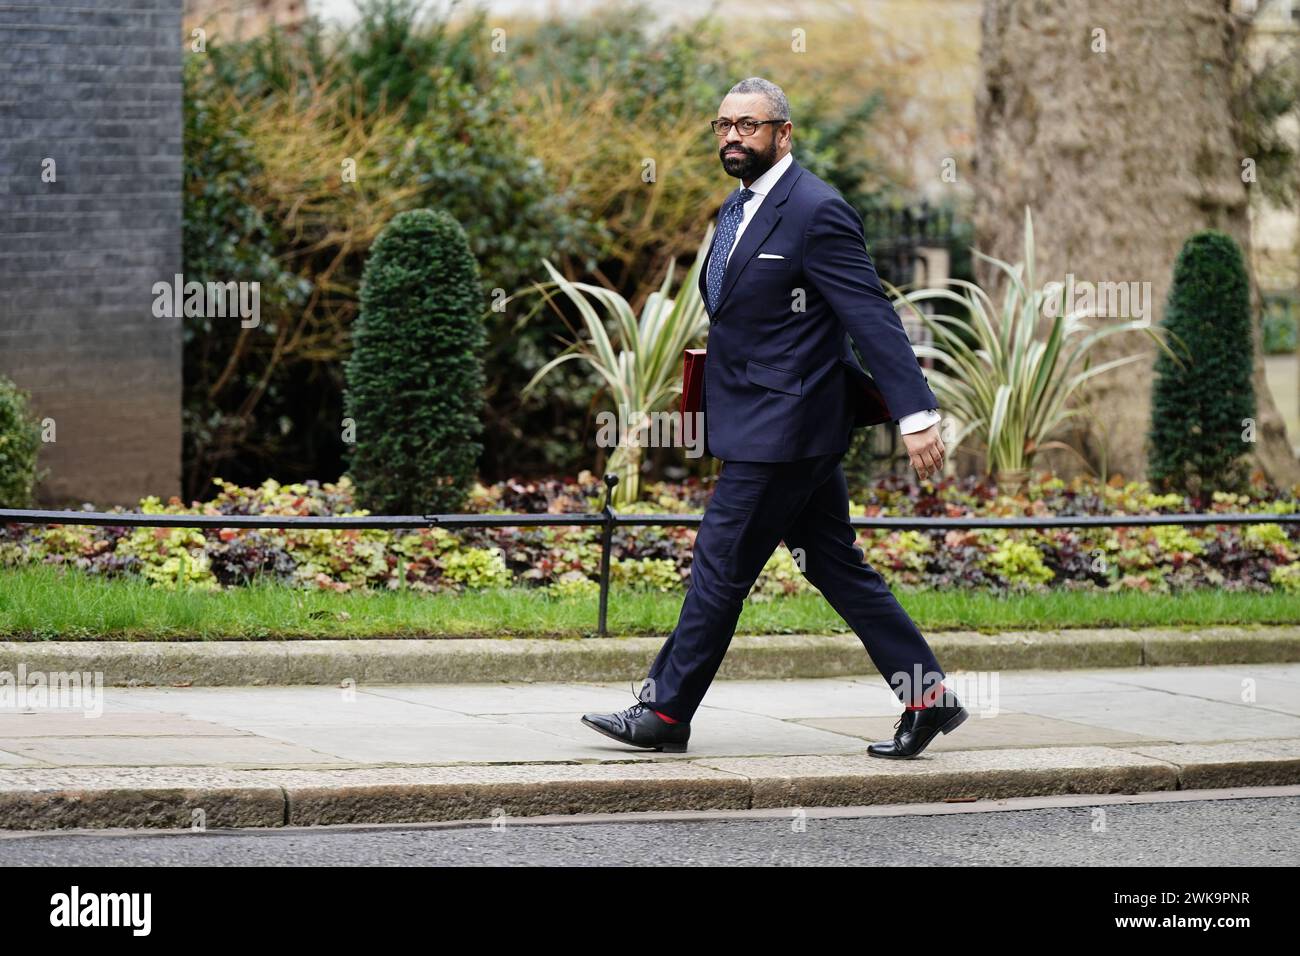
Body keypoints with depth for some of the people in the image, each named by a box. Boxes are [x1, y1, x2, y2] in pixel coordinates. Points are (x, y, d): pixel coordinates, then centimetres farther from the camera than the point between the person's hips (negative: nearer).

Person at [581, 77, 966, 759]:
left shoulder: (817, 212, -15)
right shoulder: (738, 210, 15)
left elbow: (873, 318, -18)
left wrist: (915, 414, -23)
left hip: (781, 427, -10)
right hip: (766, 425, 10)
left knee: (720, 563, -4)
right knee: (836, 567, 11)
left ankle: (665, 714, 4)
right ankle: (926, 695, 14)